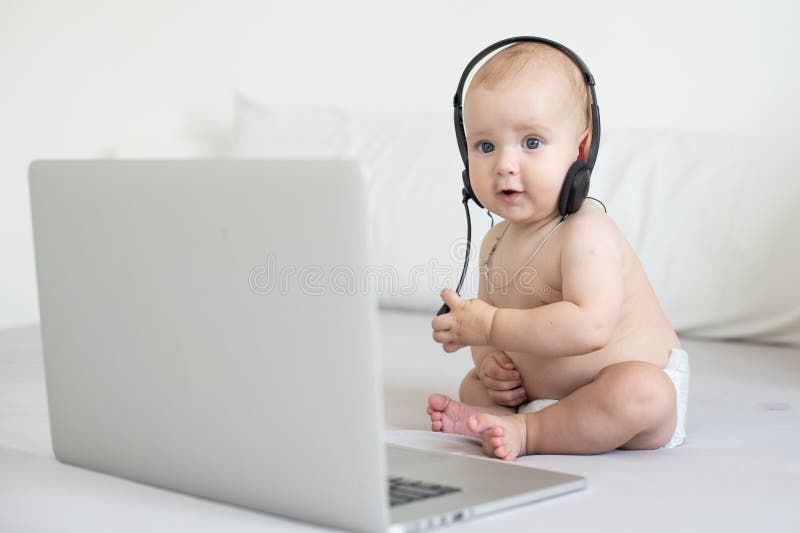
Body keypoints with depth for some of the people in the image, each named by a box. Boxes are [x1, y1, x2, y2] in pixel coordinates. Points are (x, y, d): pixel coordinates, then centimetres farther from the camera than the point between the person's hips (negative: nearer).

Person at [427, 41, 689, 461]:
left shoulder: (585, 234, -25)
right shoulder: (495, 243, 3)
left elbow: (591, 326, -39)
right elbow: (485, 323, 14)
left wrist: (491, 326, -35)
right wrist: (488, 363, -10)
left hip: (644, 385, -8)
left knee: (635, 390, -38)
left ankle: (526, 433, -24)